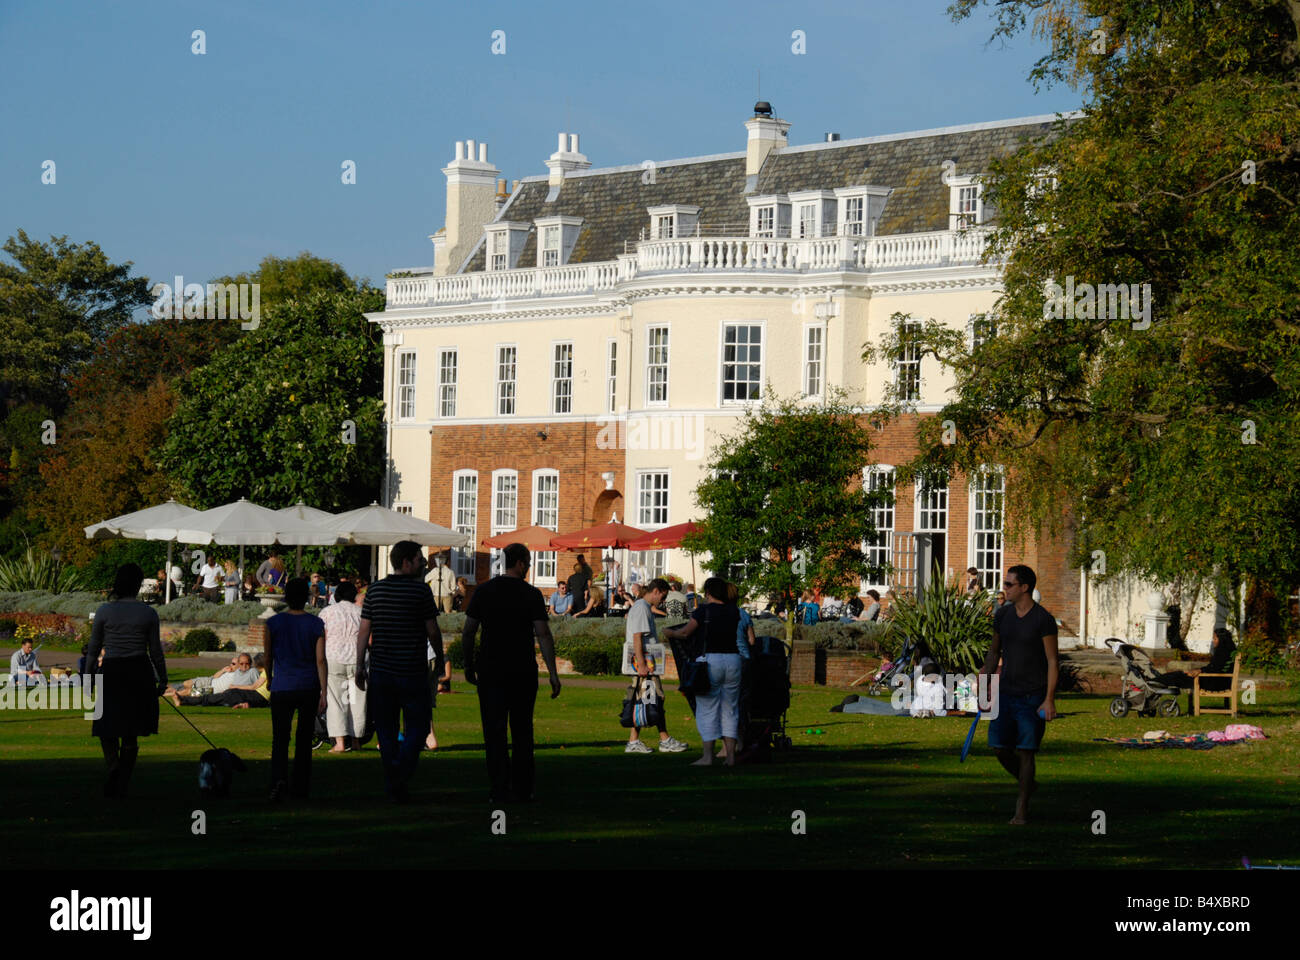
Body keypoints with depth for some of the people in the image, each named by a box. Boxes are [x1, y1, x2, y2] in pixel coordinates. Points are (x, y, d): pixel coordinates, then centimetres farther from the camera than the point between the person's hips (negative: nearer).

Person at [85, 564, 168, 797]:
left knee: (107, 726, 9)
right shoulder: (149, 613, -1)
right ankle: (121, 786, 8)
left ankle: (114, 766, -19)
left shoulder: (104, 611, -3)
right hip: (139, 672, 1)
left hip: (112, 672, -1)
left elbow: (93, 648, 2)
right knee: (131, 733, 8)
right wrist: (162, 679, 15)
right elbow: (155, 650, 4)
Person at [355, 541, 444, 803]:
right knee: (417, 726, 5)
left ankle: (392, 789, 10)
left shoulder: (374, 591, 5)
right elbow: (433, 631, -3)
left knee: (386, 729, 10)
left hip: (381, 671, 4)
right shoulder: (421, 590, -7)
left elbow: (364, 631, 4)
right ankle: (401, 771, -17)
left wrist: (360, 666, 8)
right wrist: (439, 657, 12)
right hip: (413, 671, -4)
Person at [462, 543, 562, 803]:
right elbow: (543, 635, -9)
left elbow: (468, 632, 3)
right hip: (523, 672, -1)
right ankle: (523, 787, 13)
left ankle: (499, 788, -5)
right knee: (522, 730, 11)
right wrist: (553, 673, -7)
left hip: (491, 671, 1)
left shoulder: (483, 591, 2)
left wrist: (469, 665, 14)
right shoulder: (531, 594, -5)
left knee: (494, 730, 2)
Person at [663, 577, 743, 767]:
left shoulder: (704, 611, -6)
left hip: (710, 660, -4)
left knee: (707, 710, 2)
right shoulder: (734, 612, 7)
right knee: (729, 710, 11)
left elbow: (684, 633, -4)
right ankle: (730, 755, 7)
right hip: (733, 659, 4)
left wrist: (668, 633, 16)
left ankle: (708, 756, -1)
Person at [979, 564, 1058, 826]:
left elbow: (1052, 661, -9)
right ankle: (1026, 783, 27)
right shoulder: (1002, 615, 7)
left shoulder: (1044, 620, -10)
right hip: (1006, 693, 5)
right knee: (999, 747, 1)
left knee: (1025, 752, -4)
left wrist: (1049, 700, -14)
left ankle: (1022, 809, 5)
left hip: (1032, 696, -5)